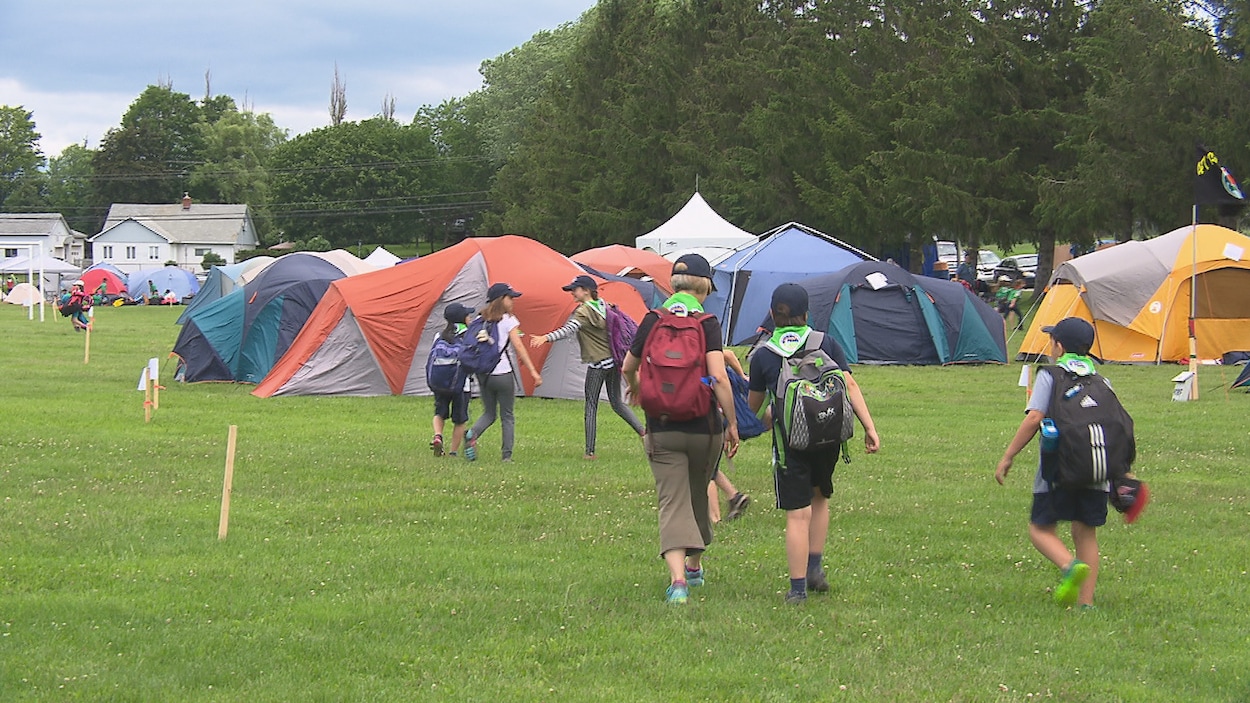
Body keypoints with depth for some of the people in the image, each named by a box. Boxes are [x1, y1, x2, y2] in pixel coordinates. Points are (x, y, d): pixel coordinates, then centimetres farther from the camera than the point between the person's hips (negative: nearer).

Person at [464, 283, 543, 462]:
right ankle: (507, 455, 3)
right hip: (503, 374, -4)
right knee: (507, 416, 7)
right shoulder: (508, 320, -6)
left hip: (483, 374, 4)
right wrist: (533, 371, -9)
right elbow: (518, 347, -10)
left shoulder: (480, 320, 8)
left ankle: (472, 434, -14)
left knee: (489, 413, 16)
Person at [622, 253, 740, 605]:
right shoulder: (707, 323, -8)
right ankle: (694, 566, 39)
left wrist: (634, 388, 36)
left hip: (662, 428, 1)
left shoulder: (652, 321, 0)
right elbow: (719, 378, -17)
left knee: (672, 503, -3)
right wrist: (732, 424, -9)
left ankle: (678, 578, -21)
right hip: (704, 427, -1)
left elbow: (628, 368, 13)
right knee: (698, 497, 21)